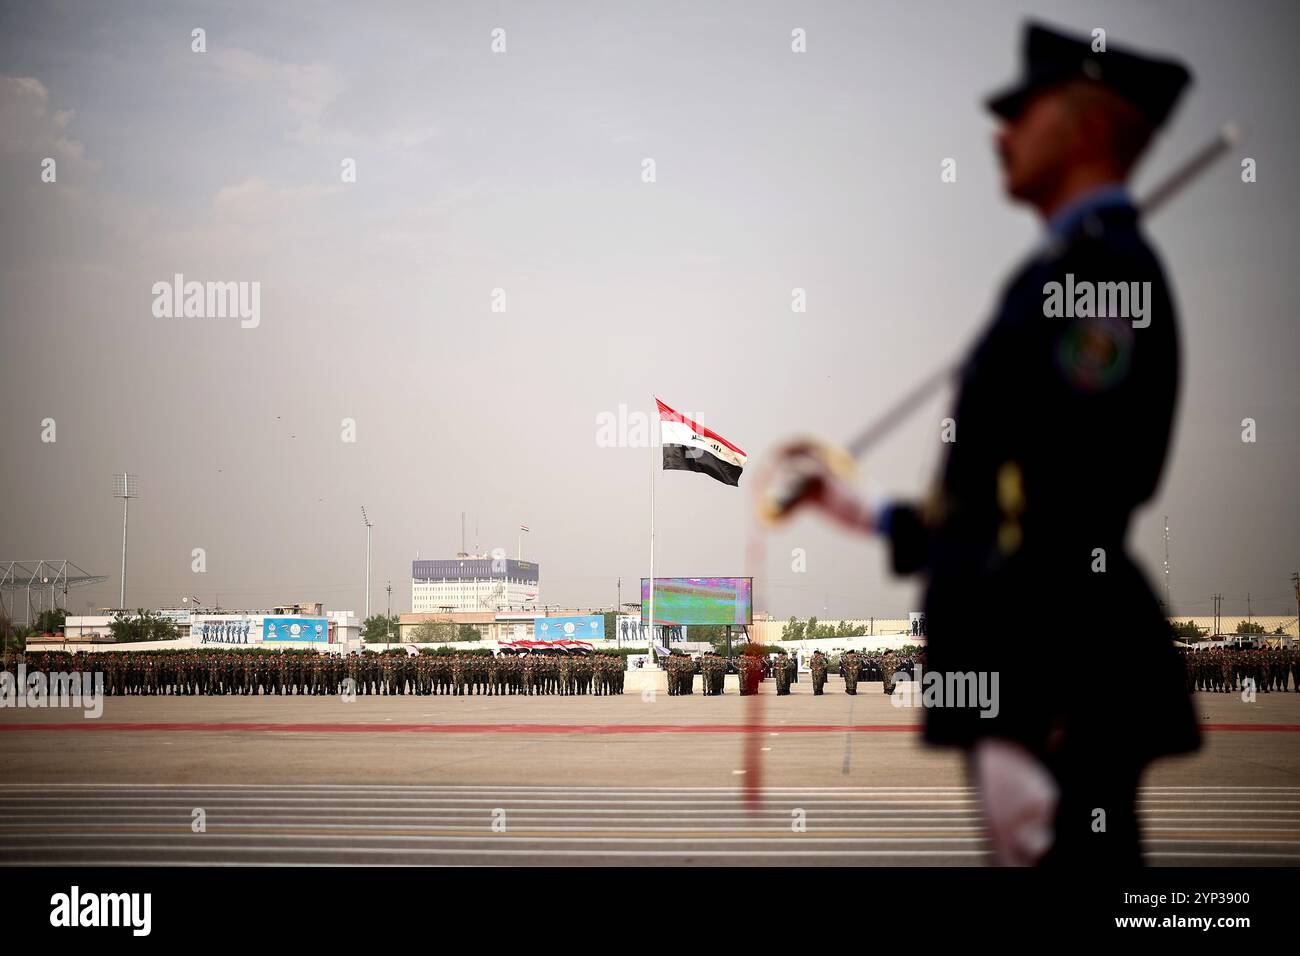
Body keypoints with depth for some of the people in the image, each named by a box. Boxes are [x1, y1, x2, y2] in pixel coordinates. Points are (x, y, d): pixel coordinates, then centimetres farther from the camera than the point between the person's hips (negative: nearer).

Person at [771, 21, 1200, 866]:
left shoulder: (1097, 269, -12)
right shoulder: (1067, 271, 18)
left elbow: (1071, 521, -21)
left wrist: (1017, 729, -24)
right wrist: (872, 518, 28)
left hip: (1053, 701, -10)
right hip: (1033, 692, 10)